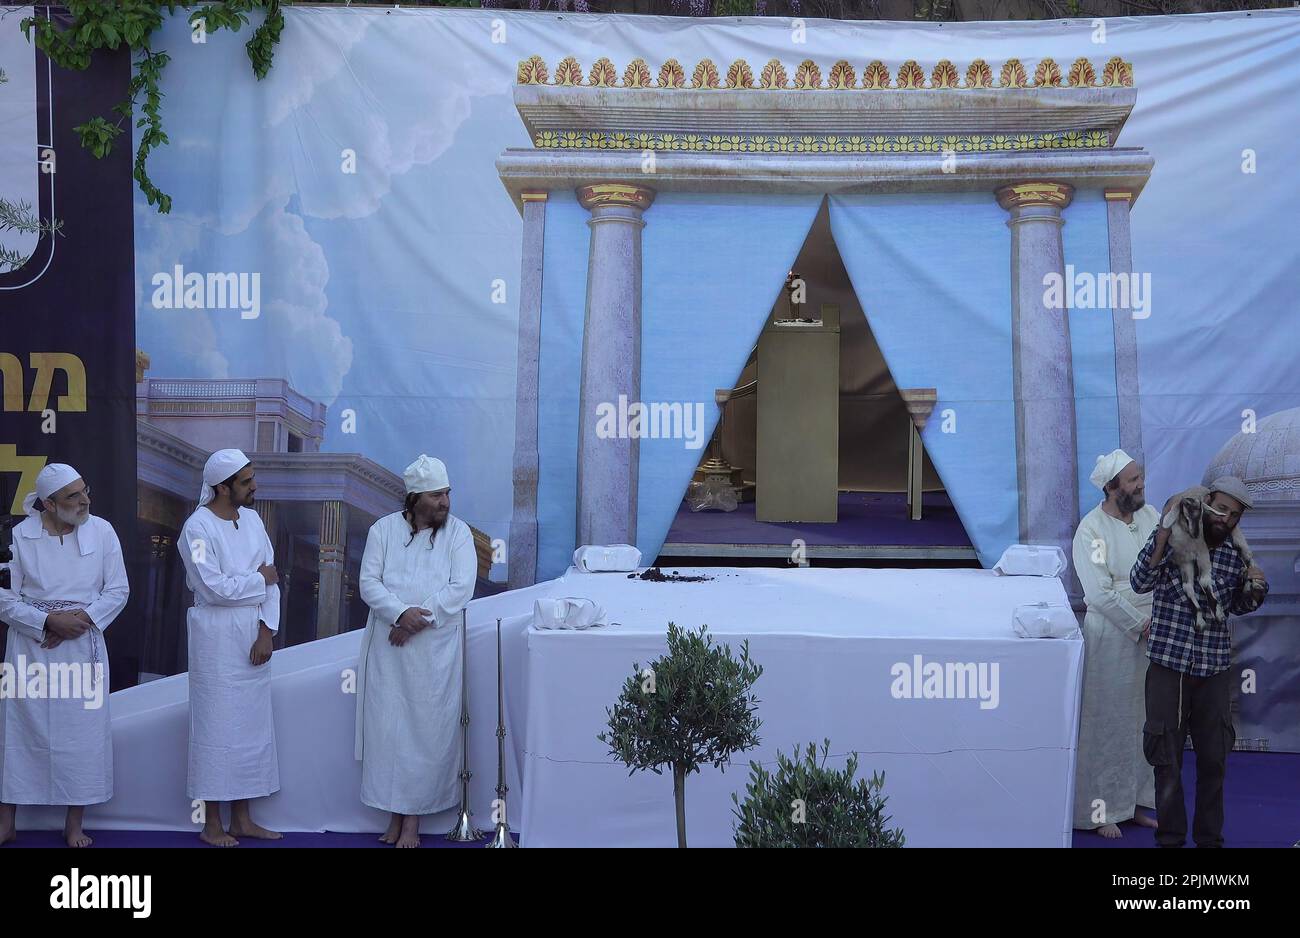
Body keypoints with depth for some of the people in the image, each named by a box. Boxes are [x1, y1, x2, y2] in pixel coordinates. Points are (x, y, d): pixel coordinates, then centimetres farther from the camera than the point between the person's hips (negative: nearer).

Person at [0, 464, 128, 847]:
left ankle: (74, 825, 13)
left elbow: (118, 591, 1)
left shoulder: (102, 531, -2)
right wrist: (49, 621, -16)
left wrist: (82, 619, -13)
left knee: (83, 731, 3)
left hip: (84, 645, 1)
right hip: (31, 648, -1)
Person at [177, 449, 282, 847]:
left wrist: (267, 631, -5)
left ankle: (242, 818, 18)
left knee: (251, 726, 9)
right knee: (217, 726, -1)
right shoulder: (198, 528, -11)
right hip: (217, 638, -6)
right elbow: (214, 587, -19)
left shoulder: (251, 519, 8)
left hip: (254, 635, 6)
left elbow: (271, 578, 5)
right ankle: (212, 824, 8)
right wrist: (260, 579, -6)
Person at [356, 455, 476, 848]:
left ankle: (413, 818, 5)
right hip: (388, 648, 1)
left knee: (427, 729, -1)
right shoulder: (384, 529, 3)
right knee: (388, 725, 0)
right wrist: (400, 613, -20)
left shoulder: (458, 532, 0)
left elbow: (461, 588, -9)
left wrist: (420, 619, -17)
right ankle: (394, 811, 10)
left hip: (436, 648, -1)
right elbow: (369, 582, -4)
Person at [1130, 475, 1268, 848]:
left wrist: (1255, 589, -3)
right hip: (1168, 665, -3)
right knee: (1167, 756, 3)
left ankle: (1209, 837, 20)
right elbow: (1141, 582, -20)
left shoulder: (1236, 556, 4)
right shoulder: (1172, 539, -7)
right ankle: (1170, 836, 14)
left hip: (1214, 669, 3)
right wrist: (1164, 530, -26)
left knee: (1214, 757, 8)